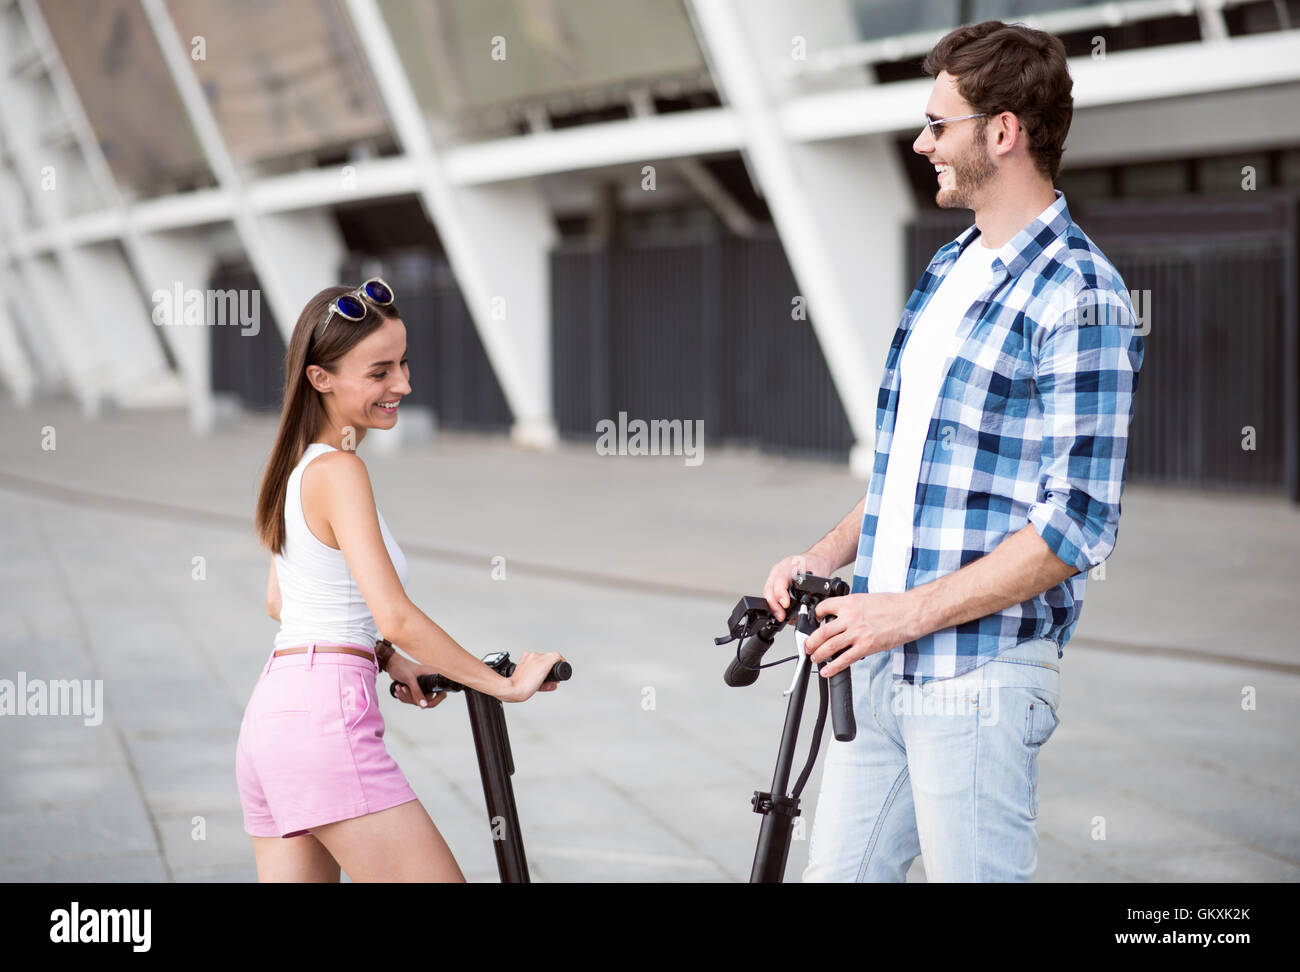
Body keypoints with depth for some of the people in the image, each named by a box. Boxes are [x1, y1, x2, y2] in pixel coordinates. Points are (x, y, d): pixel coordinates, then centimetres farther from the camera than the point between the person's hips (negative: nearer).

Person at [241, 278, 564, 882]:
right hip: (327, 717, -10)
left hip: (270, 712, 10)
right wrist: (504, 683, -10)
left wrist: (388, 661, 19)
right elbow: (395, 616, -18)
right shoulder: (338, 470, -11)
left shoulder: (296, 463, 17)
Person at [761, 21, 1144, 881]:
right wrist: (828, 555, 8)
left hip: (979, 678, -8)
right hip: (878, 667, 9)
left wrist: (909, 611, -20)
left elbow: (1078, 526, -20)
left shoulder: (1080, 299, -15)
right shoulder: (948, 270, 14)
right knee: (838, 871, 13)